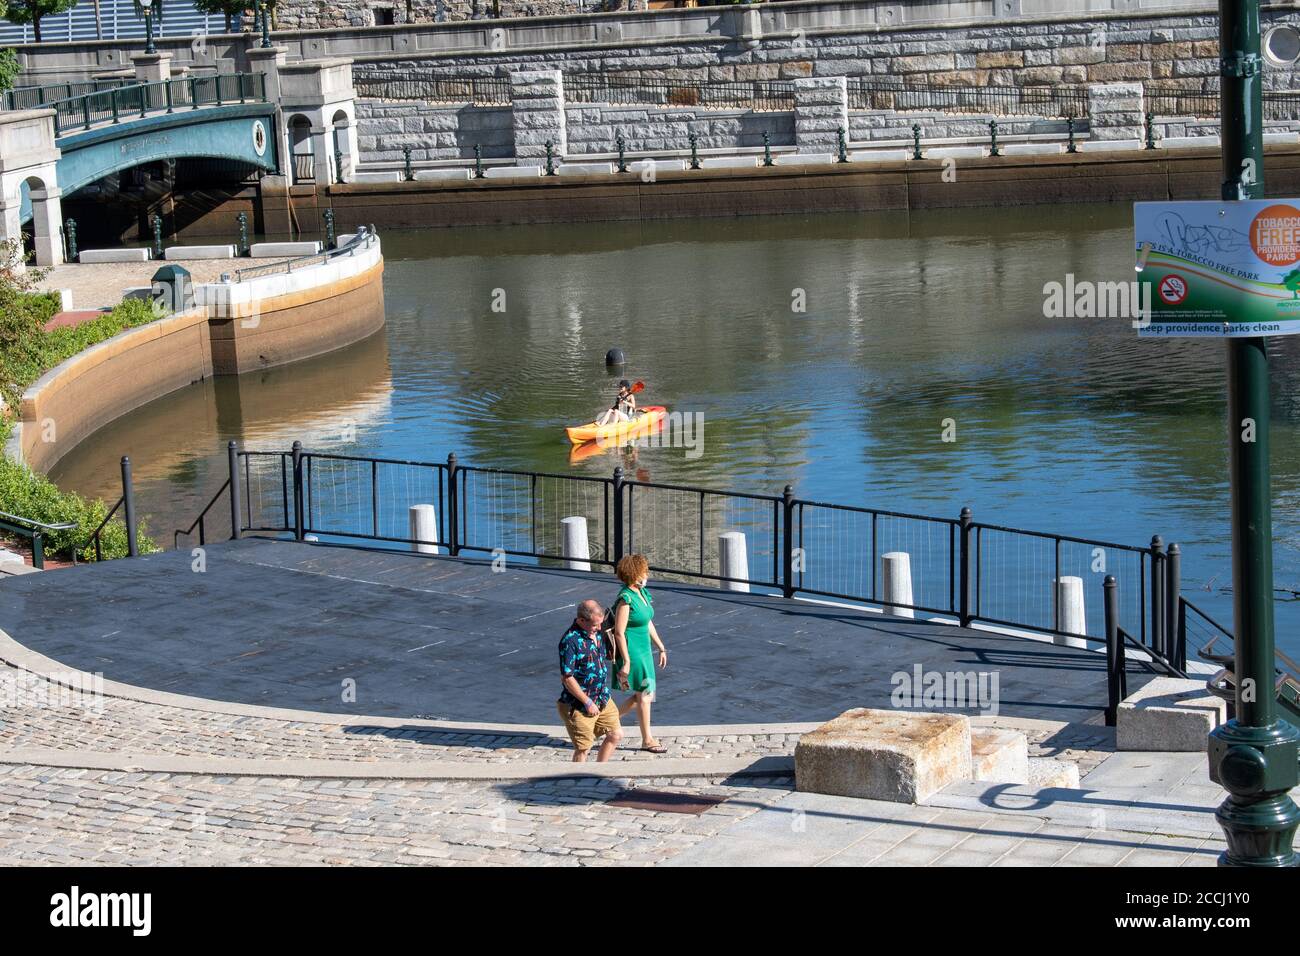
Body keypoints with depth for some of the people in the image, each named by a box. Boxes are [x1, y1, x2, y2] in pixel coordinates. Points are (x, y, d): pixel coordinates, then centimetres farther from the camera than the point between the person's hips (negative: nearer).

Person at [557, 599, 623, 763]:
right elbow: (566, 677, -22)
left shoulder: (597, 633, 3)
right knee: (583, 748, 0)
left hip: (603, 699, 8)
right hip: (578, 705, -8)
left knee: (616, 734, 15)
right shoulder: (570, 640, -22)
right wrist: (587, 702, -18)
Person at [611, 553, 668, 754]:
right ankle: (647, 740, 15)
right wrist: (626, 662, -22)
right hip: (632, 652, -9)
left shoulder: (642, 593, 6)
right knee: (644, 695, 2)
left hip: (644, 651, 9)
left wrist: (661, 648, 19)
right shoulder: (626, 599, -21)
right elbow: (619, 632, -21)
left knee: (644, 694, 15)